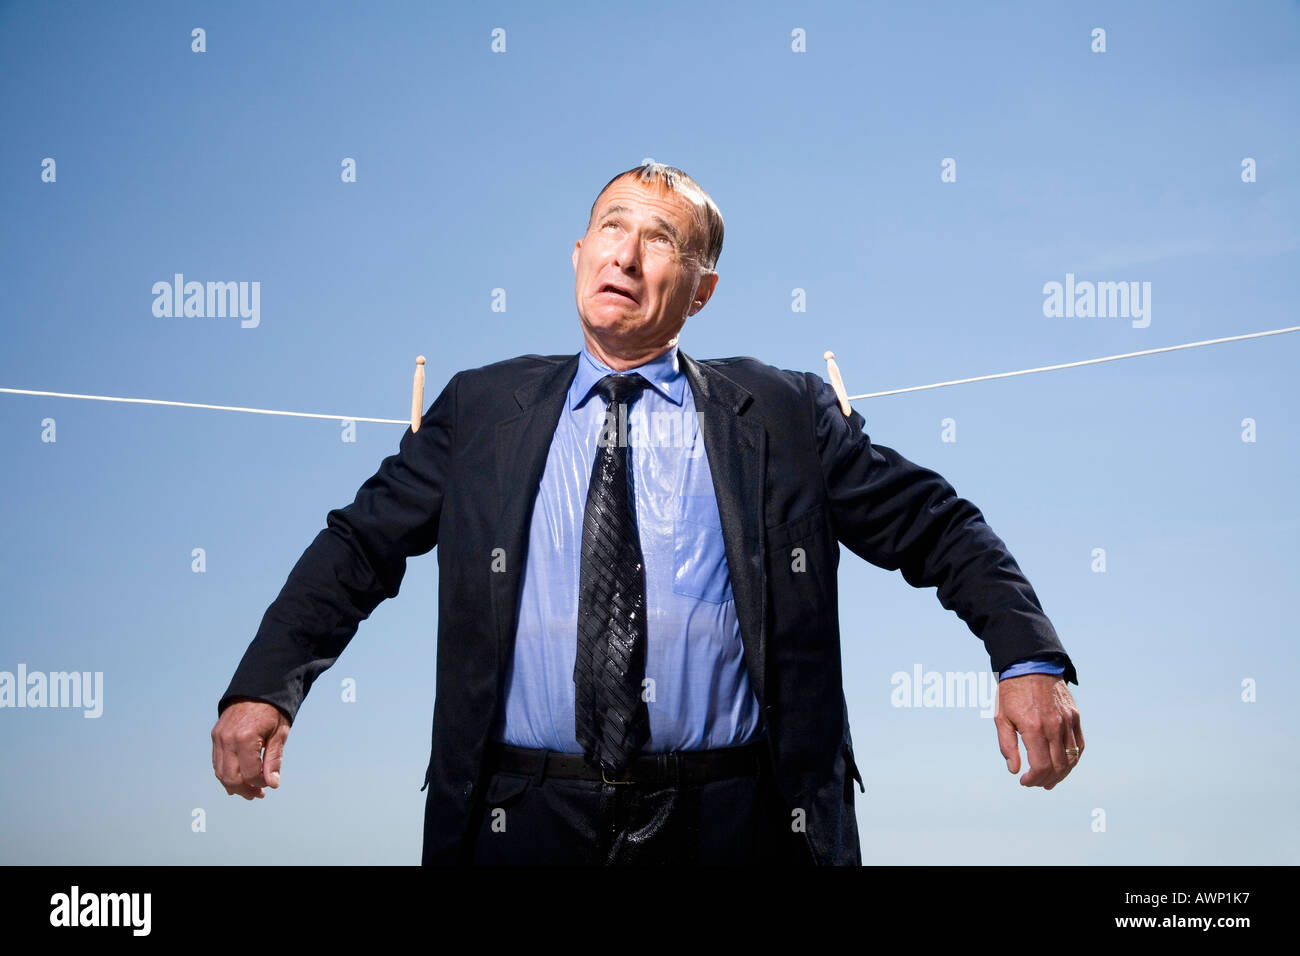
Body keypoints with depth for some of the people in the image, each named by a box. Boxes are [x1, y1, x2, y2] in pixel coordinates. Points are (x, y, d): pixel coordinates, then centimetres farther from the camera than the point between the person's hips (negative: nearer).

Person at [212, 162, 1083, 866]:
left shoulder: (785, 415, 5)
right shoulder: (482, 409, 8)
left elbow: (941, 531, 6)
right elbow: (358, 545, 10)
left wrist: (1031, 662, -7)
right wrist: (265, 685, -2)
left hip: (733, 822, 0)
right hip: (524, 820, 1)